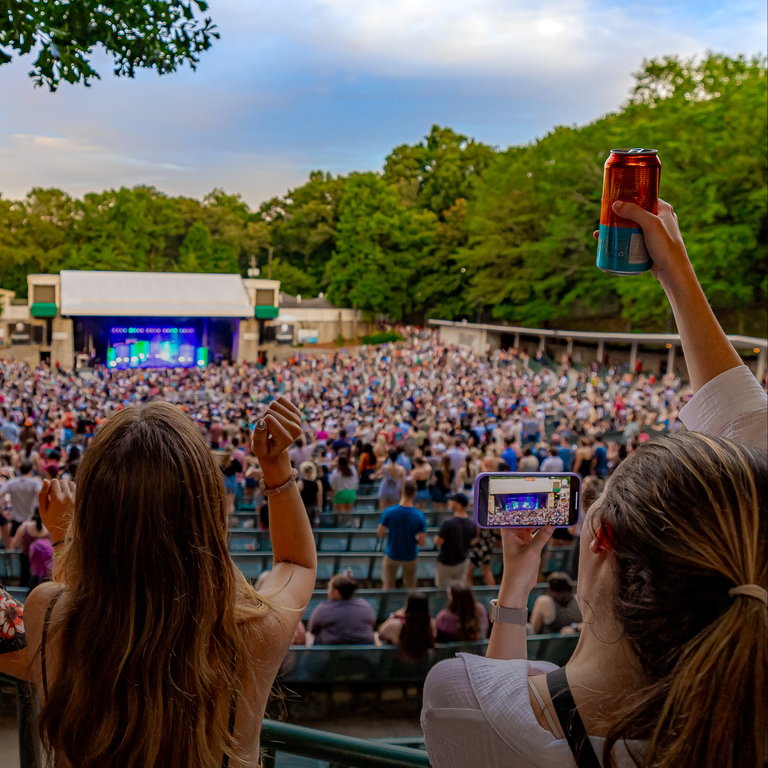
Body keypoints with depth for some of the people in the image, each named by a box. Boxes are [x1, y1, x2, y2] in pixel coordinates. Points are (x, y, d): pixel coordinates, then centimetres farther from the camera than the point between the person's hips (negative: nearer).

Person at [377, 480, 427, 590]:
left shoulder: (389, 512, -22)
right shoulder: (420, 516, -22)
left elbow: (380, 534, -12)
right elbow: (422, 542, -16)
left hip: (392, 555, 0)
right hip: (410, 556, 0)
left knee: (388, 585, 19)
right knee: (410, 587, 20)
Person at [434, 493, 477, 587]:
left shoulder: (448, 523, -28)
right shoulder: (472, 525, -10)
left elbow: (438, 542, -20)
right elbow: (472, 542, 5)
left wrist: (436, 537, 2)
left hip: (446, 564, -5)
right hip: (463, 562, 5)